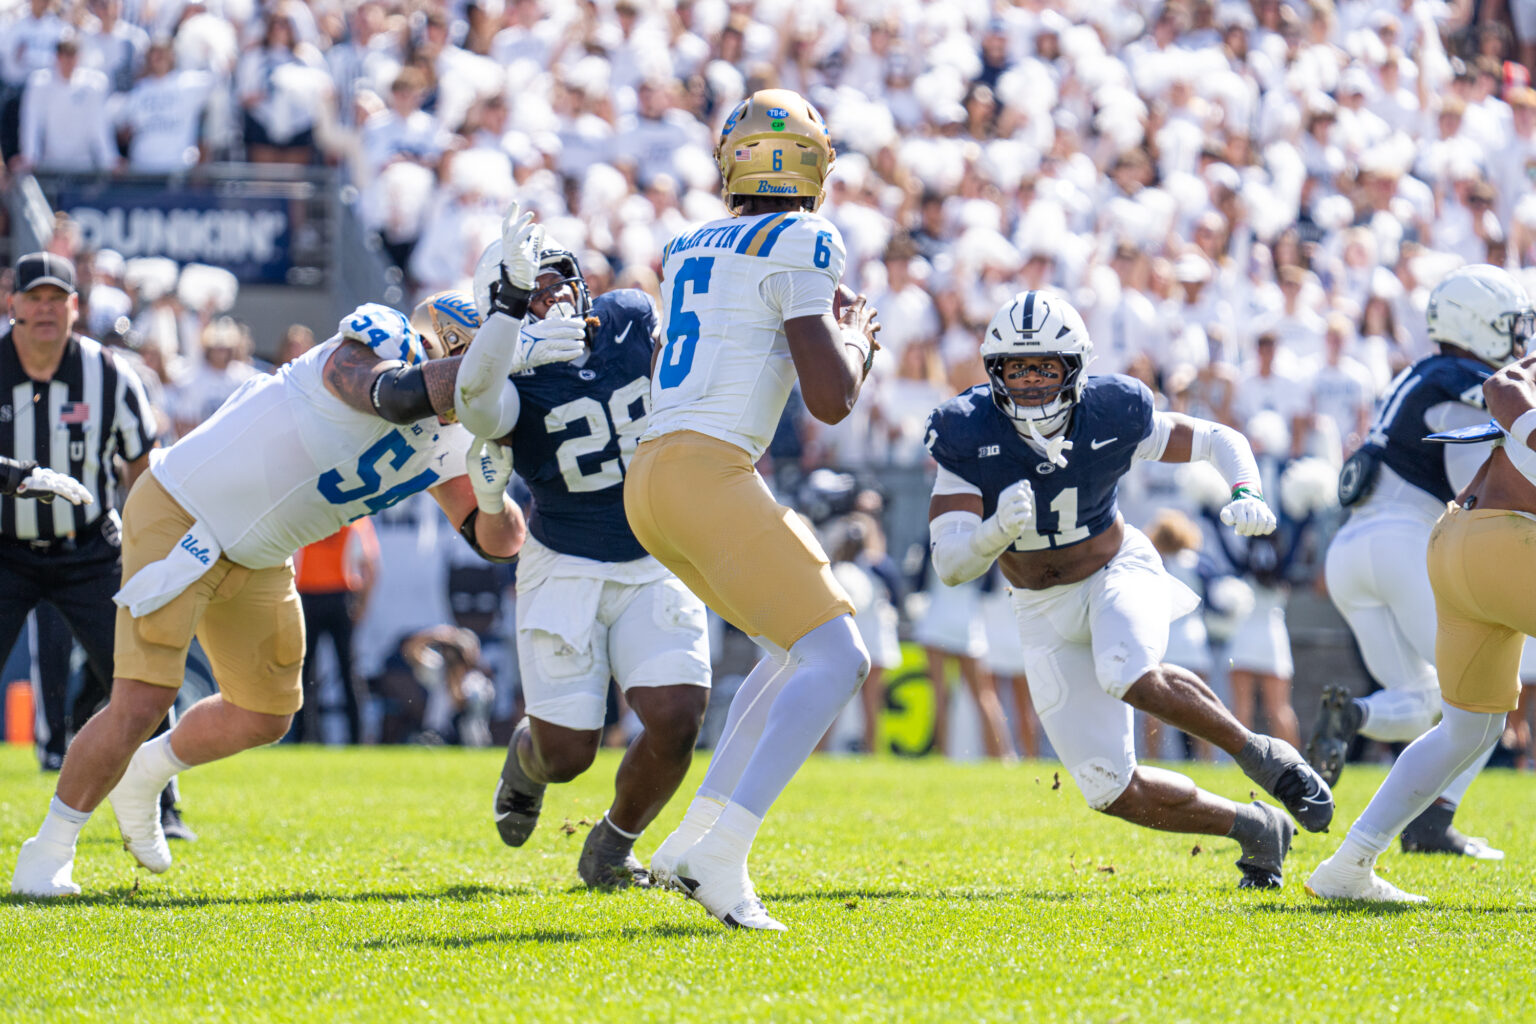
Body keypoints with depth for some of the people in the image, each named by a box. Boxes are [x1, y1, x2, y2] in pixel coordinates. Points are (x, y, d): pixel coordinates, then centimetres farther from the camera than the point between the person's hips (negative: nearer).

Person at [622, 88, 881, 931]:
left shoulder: (689, 249, 19)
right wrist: (855, 335, 9)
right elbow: (831, 400, -10)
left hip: (651, 480, 9)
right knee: (835, 659, -9)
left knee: (795, 653, 21)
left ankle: (693, 842, 12)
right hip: (709, 476, -9)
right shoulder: (800, 246, -6)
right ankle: (722, 861, -20)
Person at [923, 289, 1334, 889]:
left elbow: (1216, 440, -2)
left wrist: (1246, 494, -23)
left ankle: (1259, 753, -15)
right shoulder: (969, 435, -19)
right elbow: (950, 564, -23)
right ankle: (1253, 828, 14)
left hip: (1116, 572, -2)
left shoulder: (1110, 416, -17)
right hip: (1044, 611, 2)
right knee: (1114, 792, -6)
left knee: (1131, 677, -38)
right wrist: (998, 531, -44)